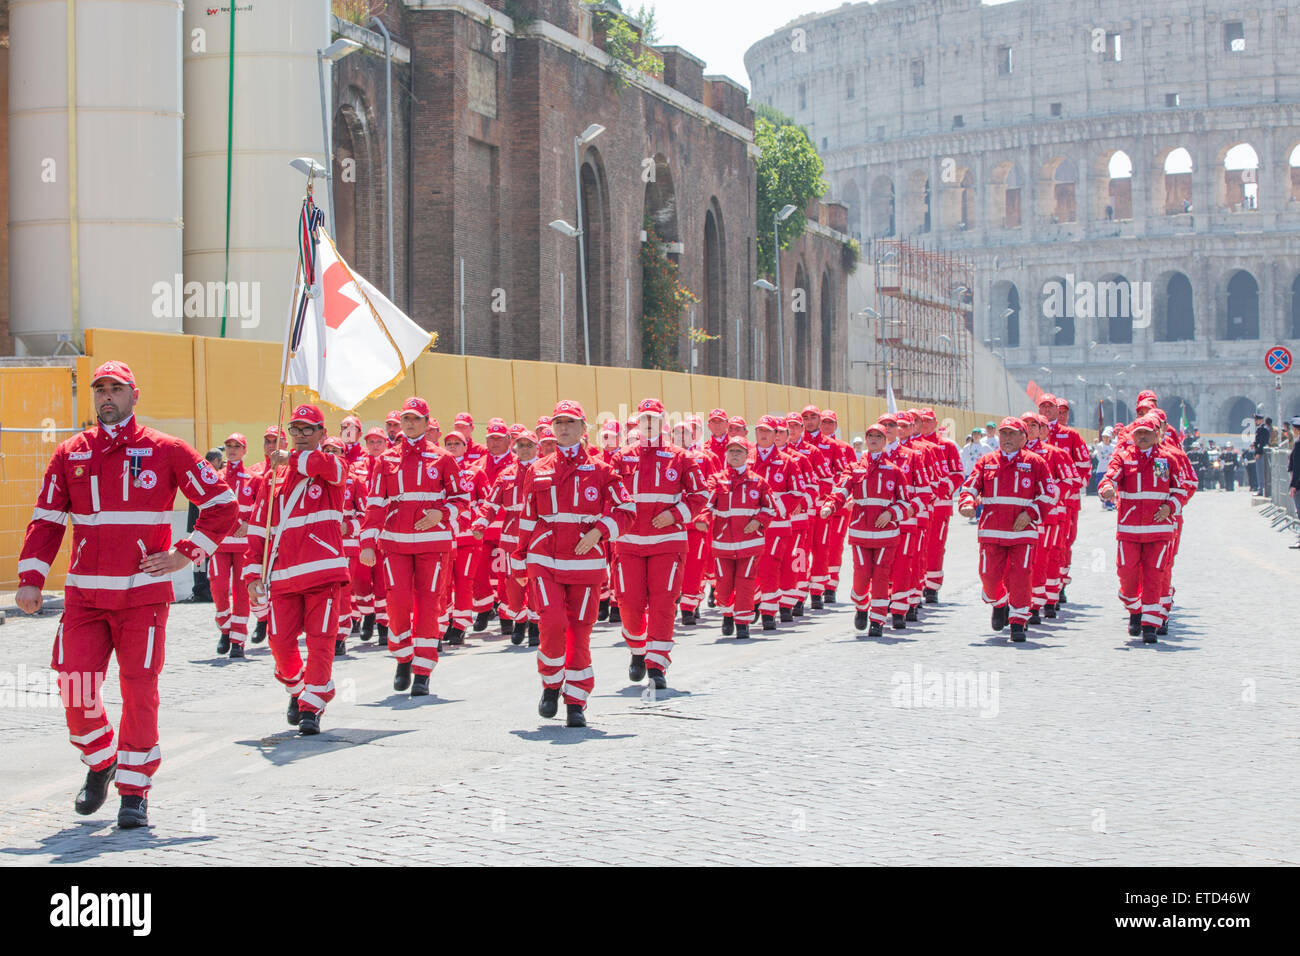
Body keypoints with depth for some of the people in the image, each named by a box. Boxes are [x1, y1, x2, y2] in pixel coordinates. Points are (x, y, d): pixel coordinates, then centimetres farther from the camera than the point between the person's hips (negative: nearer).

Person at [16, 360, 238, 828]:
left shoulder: (166, 451, 1)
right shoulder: (71, 454, 10)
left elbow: (222, 505, 5)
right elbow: (46, 521, 11)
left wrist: (185, 554, -2)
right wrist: (30, 579, 0)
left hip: (143, 593, -2)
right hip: (83, 595, 3)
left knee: (139, 692, -5)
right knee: (75, 691, -4)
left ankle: (134, 792, 8)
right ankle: (100, 763, 24)